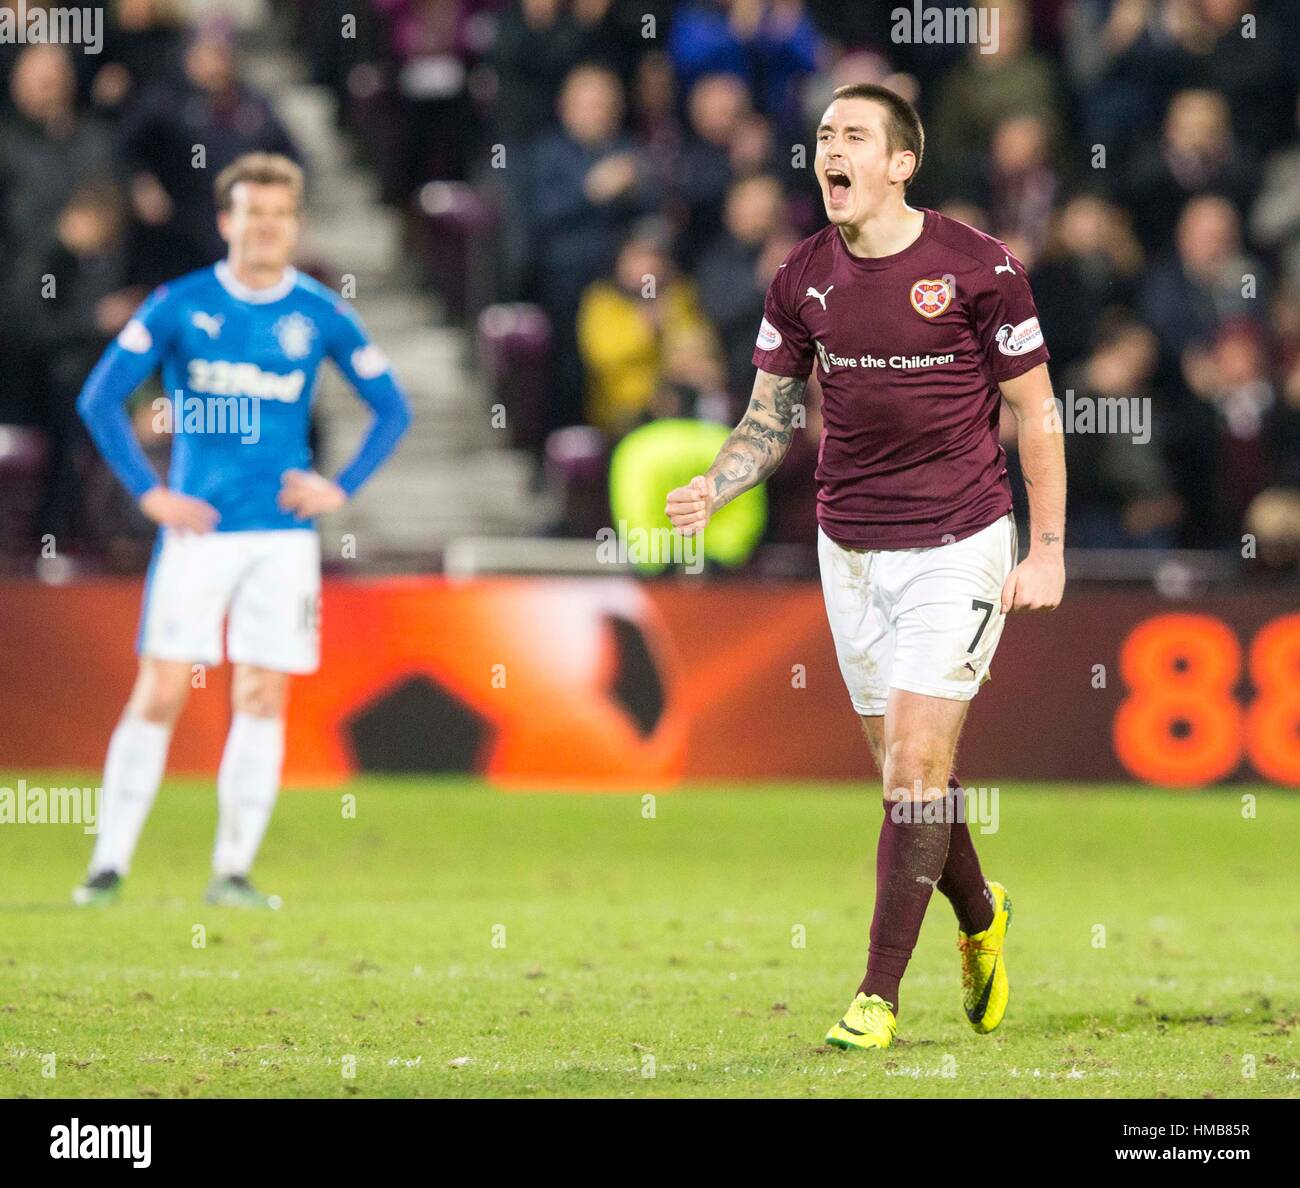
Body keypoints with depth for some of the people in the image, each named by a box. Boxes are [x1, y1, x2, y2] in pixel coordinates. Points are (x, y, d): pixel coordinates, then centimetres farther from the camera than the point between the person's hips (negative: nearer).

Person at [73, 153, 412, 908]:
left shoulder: (318, 315, 4)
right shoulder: (180, 307, -1)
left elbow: (393, 408, 13)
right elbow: (100, 399, 1)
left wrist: (342, 489, 1)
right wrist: (149, 492, -5)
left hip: (284, 533, 2)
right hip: (198, 527, -2)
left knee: (262, 701, 0)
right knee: (160, 695, -6)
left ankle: (233, 870, 6)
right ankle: (110, 864, 0)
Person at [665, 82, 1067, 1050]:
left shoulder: (977, 266, -10)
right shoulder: (802, 279, 2)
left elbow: (1036, 410, -3)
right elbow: (773, 418, 11)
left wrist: (1046, 552, -6)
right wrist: (712, 489, -8)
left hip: (957, 548, -5)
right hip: (851, 551, 5)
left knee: (917, 767, -10)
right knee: (906, 770, 10)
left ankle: (880, 997, -6)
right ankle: (981, 918, 37)